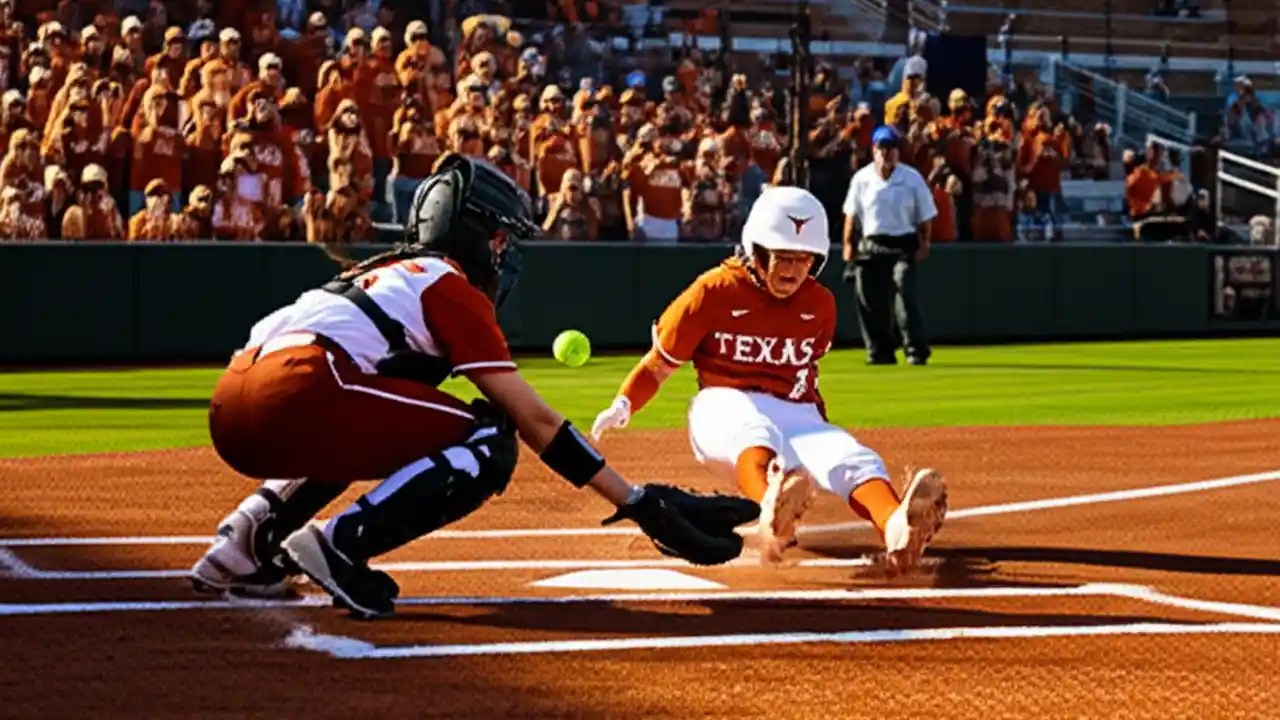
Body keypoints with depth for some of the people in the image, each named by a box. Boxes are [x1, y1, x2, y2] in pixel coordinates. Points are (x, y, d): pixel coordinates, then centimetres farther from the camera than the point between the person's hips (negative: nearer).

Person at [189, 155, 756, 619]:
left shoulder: (389, 268, 32)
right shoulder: (451, 284, 9)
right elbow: (534, 421, 4)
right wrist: (639, 504, 4)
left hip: (230, 410, 9)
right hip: (293, 395, -9)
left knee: (371, 418, 38)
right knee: (489, 444, 1)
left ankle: (248, 538, 17)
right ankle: (338, 543, -14)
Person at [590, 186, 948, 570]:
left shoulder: (820, 304, 10)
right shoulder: (714, 291, -4)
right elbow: (660, 362, 1)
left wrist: (821, 432, 23)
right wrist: (623, 405, -15)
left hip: (796, 415, 4)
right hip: (724, 411, -4)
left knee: (851, 456, -30)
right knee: (754, 433, -41)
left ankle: (896, 528, -63)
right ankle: (771, 510, -77)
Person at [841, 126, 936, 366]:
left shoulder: (912, 178, 0)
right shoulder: (861, 178, 5)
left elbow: (925, 215, 3)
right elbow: (851, 214, 9)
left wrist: (923, 244, -7)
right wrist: (848, 245, 2)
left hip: (903, 246, -3)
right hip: (870, 247, 3)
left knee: (905, 296, -15)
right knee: (871, 301, 3)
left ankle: (916, 351, -15)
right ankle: (880, 352, 14)